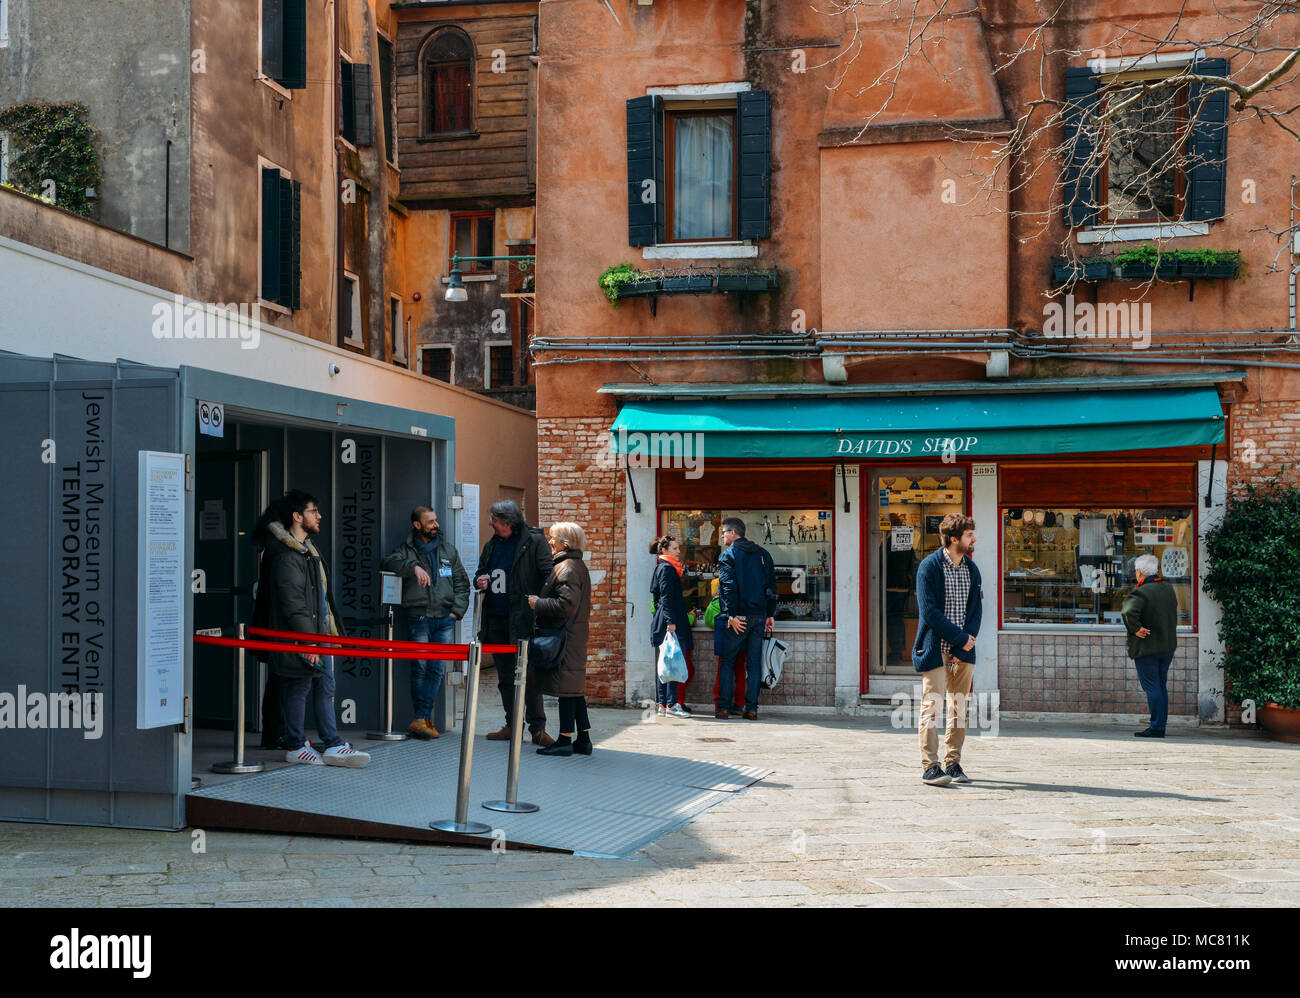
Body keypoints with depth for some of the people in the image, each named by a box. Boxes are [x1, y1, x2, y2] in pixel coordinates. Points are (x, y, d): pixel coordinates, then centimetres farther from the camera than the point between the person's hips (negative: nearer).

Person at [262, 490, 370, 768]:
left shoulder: (307, 548, 17)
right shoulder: (287, 556, -16)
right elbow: (293, 604, -20)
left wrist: (329, 629, 23)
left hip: (318, 633, 10)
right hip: (299, 638, -10)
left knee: (325, 687, 8)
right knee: (299, 688, 0)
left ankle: (333, 746, 11)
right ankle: (295, 747, 11)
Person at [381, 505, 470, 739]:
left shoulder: (448, 549, 16)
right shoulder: (407, 548, 8)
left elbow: (462, 582, 18)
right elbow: (389, 562, -13)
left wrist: (457, 610, 6)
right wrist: (414, 566, -27)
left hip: (445, 618, 3)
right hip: (419, 617, -3)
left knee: (437, 669, -3)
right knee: (420, 667, -7)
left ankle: (421, 719, -1)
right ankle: (424, 718, 0)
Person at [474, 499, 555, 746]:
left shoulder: (534, 541, -5)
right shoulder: (492, 545, 16)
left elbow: (549, 575, -10)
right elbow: (480, 572, 28)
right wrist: (480, 582, 4)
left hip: (522, 621, -7)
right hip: (495, 620, 7)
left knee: (528, 676, -7)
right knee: (505, 677, 12)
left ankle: (538, 728, -1)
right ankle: (513, 725, 21)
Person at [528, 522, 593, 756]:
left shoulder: (568, 568, -14)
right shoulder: (578, 565, 18)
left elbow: (567, 604, -23)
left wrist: (538, 604, -15)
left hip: (566, 636, -10)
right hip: (575, 635, 10)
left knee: (566, 686, -6)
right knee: (575, 688, 12)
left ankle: (565, 739, -2)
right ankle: (583, 739, 16)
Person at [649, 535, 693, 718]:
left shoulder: (662, 567, 20)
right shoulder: (667, 568, -10)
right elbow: (667, 597, -17)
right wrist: (671, 621, -22)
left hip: (663, 623, 11)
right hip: (671, 623, -11)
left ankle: (663, 703, 13)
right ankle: (672, 704, -9)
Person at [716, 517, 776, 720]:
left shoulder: (729, 555, -5)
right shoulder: (762, 554, 13)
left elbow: (729, 587, -15)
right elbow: (771, 586, 12)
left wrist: (731, 615, -16)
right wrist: (770, 614, 14)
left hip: (739, 618, -5)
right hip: (760, 615, 5)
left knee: (727, 661, 5)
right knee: (754, 663, 7)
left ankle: (722, 707, 2)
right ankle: (751, 709, 5)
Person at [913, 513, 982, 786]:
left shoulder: (971, 569, 11)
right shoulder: (929, 567, -8)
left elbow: (975, 609, 7)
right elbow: (929, 612, -14)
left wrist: (965, 645, -6)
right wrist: (961, 638, -13)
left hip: (963, 650, 6)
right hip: (935, 647, -6)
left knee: (959, 707, 7)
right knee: (932, 706, -6)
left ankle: (953, 763, 15)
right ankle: (930, 766, -3)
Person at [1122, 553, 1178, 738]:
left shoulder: (1141, 593, -18)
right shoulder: (1168, 589, 8)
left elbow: (1129, 610, -35)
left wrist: (1135, 629, -21)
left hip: (1147, 647, -8)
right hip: (1168, 645, 8)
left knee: (1152, 687, -5)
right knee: (1161, 686, 14)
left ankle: (1156, 727, -5)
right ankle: (1161, 725, 18)